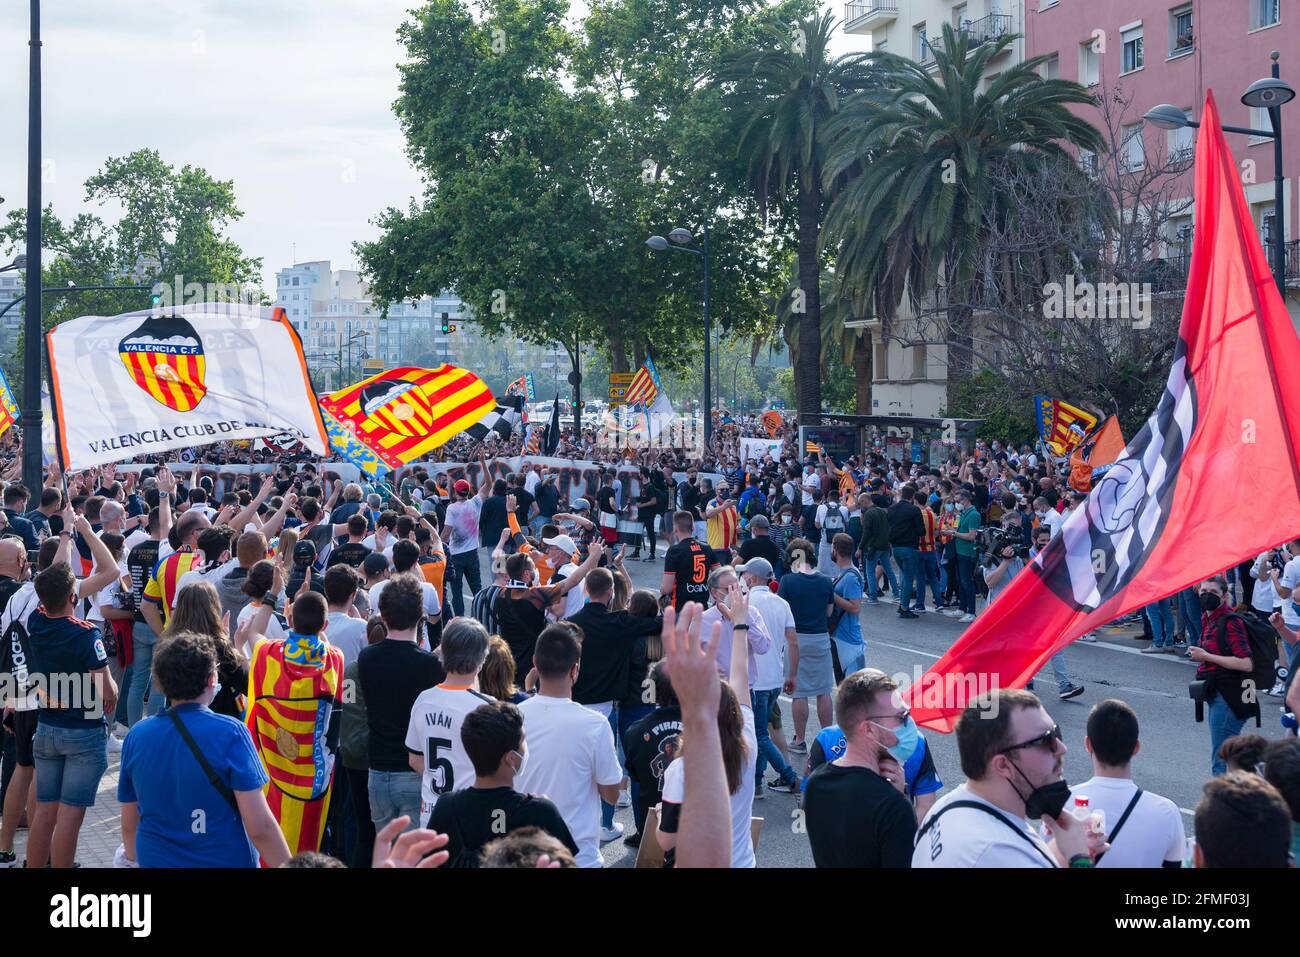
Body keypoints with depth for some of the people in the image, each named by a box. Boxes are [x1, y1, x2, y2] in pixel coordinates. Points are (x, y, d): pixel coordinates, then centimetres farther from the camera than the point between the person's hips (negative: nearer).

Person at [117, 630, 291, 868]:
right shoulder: (229, 733, -18)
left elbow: (129, 825, 6)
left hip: (156, 860, 4)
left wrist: (133, 859, 23)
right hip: (226, 860, -3)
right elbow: (259, 827, -21)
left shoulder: (136, 736, -5)